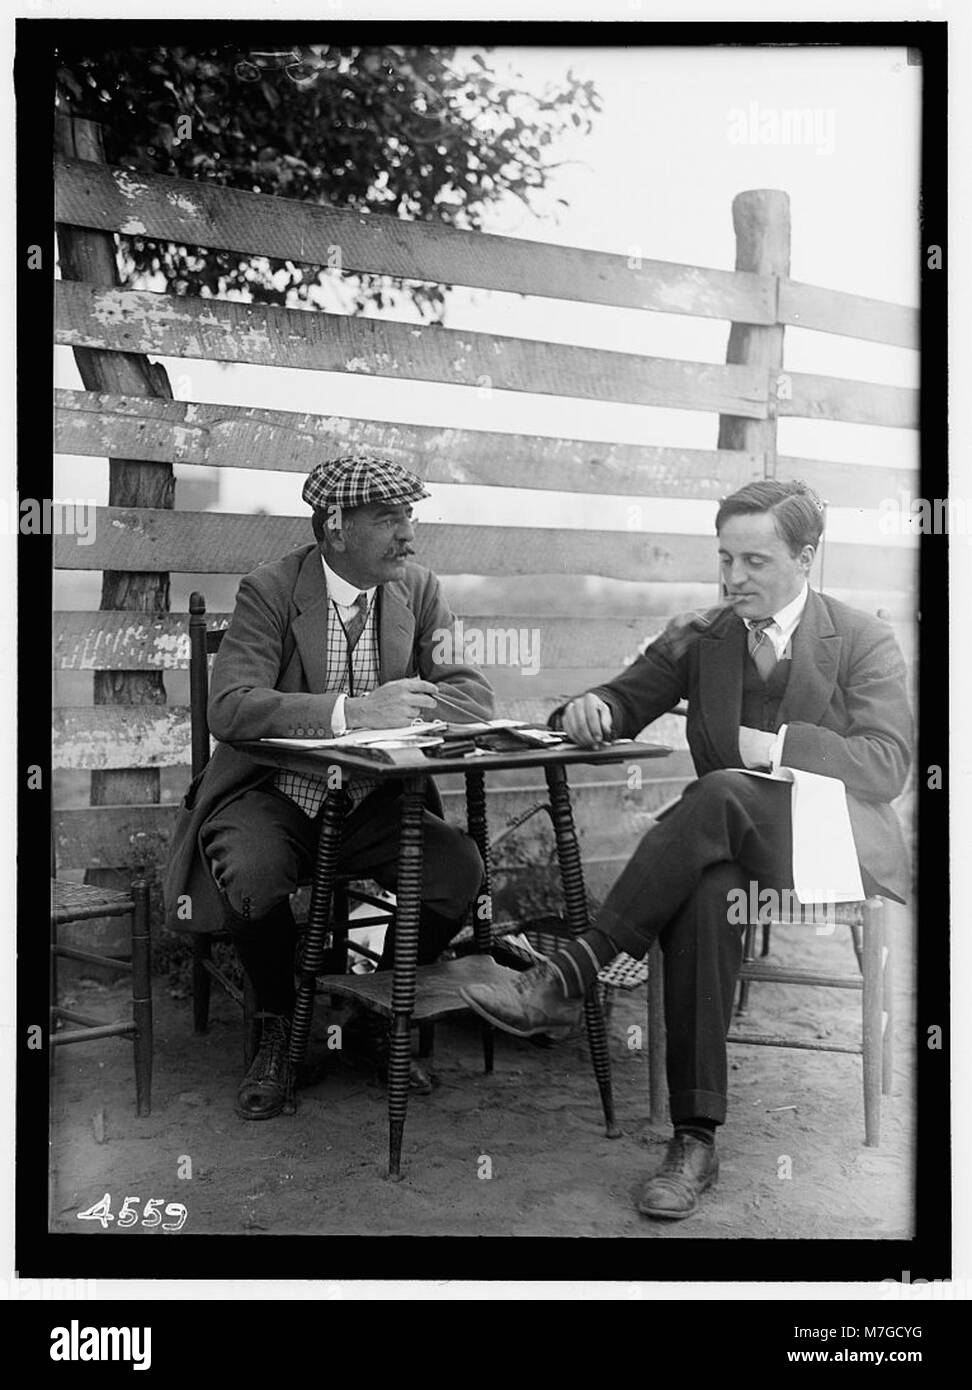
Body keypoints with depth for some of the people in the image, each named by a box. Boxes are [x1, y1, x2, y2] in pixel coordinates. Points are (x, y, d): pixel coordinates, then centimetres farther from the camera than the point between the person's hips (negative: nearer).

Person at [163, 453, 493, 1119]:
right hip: (274, 796, -3)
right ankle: (280, 1025, -1)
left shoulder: (419, 590, 3)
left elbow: (474, 693, -3)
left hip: (373, 802, 3)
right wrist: (353, 710, -35)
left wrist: (410, 705, -25)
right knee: (253, 879, -33)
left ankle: (376, 1010, 6)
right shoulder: (269, 590, -10)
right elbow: (231, 708, -24)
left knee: (461, 867, -22)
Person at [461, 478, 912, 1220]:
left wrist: (779, 746, -20)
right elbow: (627, 700, 15)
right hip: (730, 843, 3)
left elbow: (888, 764, -8)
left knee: (721, 793, -36)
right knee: (704, 894, -36)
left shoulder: (864, 641, 2)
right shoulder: (698, 636, 13)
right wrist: (592, 708, -10)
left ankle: (569, 976, -36)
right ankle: (696, 1139, -32)